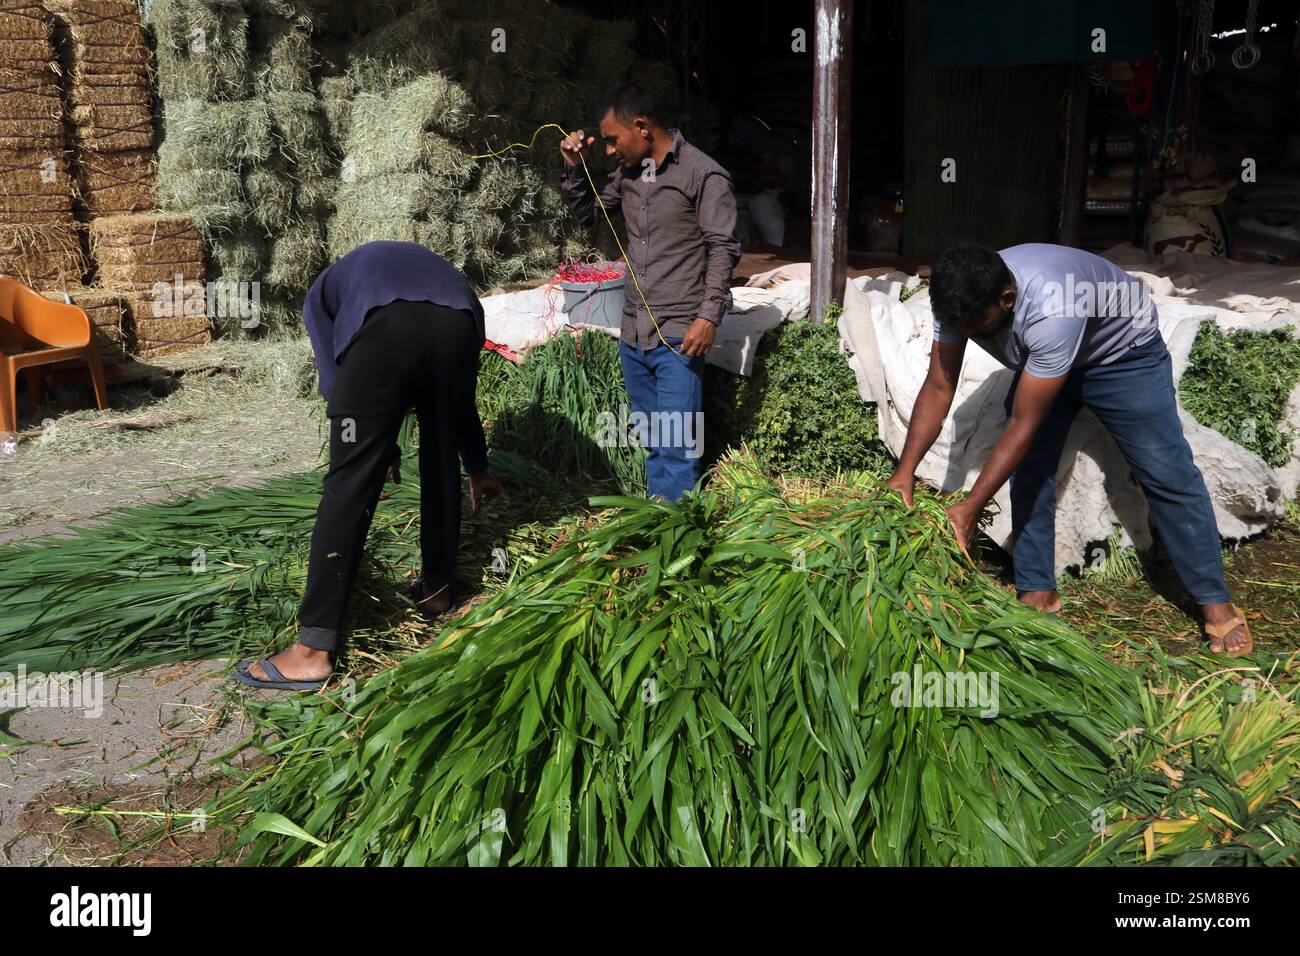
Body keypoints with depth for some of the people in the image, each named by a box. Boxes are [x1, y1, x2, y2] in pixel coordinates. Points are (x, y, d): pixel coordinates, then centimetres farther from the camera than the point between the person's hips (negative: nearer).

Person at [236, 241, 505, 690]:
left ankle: (314, 648, 2)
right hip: (460, 324, 4)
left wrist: (382, 448, 31)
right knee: (442, 464, 25)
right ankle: (437, 587, 38)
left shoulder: (325, 289, 37)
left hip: (386, 326, -3)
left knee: (350, 482, 0)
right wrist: (478, 468, 55)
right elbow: (460, 397, 47)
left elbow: (336, 383, 21)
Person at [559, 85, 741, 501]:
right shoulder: (627, 172, 11)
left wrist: (709, 315, -18)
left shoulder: (703, 174, -8)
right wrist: (575, 169, 7)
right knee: (651, 441, 15)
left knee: (676, 443, -8)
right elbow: (586, 214, 24)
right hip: (633, 333, 7)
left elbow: (722, 249, -10)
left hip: (678, 335, -7)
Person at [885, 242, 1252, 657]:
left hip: (1124, 352, -5)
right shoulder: (961, 299, -27)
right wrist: (905, 469, -29)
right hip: (1045, 358, 6)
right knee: (1029, 467, -5)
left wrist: (970, 508, -38)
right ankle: (1037, 591, 6)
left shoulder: (1051, 310, -45)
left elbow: (1024, 424, -40)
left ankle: (1215, 601, 4)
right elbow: (938, 388, -21)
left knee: (1166, 473, -6)